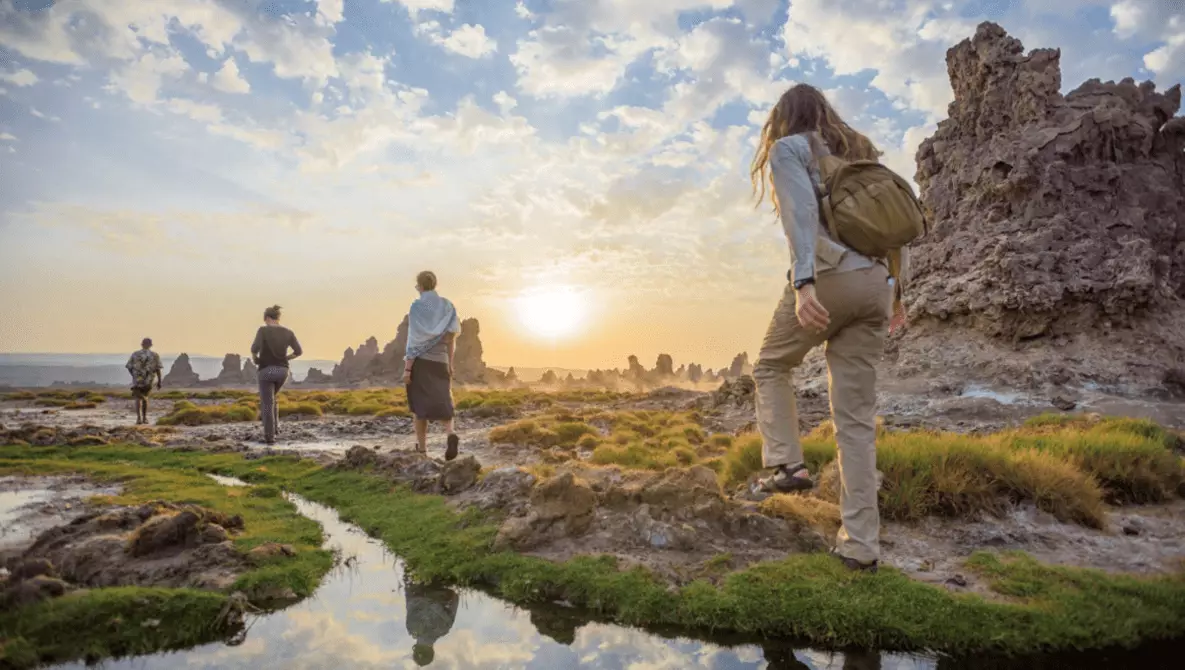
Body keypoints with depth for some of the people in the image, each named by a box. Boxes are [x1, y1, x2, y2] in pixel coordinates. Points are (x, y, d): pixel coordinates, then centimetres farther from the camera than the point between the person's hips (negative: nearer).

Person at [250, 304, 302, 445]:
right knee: (270, 397, 31)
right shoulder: (288, 332, 3)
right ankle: (274, 425, 22)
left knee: (267, 404, 7)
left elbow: (254, 348, -18)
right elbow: (299, 351, 4)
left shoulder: (263, 330, -8)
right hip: (282, 371, 4)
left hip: (267, 371, -4)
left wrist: (255, 359, 5)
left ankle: (270, 437, 6)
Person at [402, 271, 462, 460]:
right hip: (440, 361, 3)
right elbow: (451, 338, 5)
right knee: (442, 401, 7)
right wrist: (450, 364, 12)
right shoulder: (447, 306, 5)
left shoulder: (417, 306, -9)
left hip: (420, 361, -3)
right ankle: (451, 434, -21)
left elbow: (414, 339, -13)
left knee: (420, 405, 7)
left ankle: (421, 448, 12)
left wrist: (407, 368, -10)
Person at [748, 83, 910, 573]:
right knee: (856, 416, 5)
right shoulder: (857, 151, 27)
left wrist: (803, 283, -25)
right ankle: (860, 543, 5)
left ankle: (786, 464, 4)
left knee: (771, 366, 20)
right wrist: (894, 288, 25)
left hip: (829, 277, -6)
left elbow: (802, 213, -13)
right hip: (876, 282, 6)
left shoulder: (789, 148, 6)